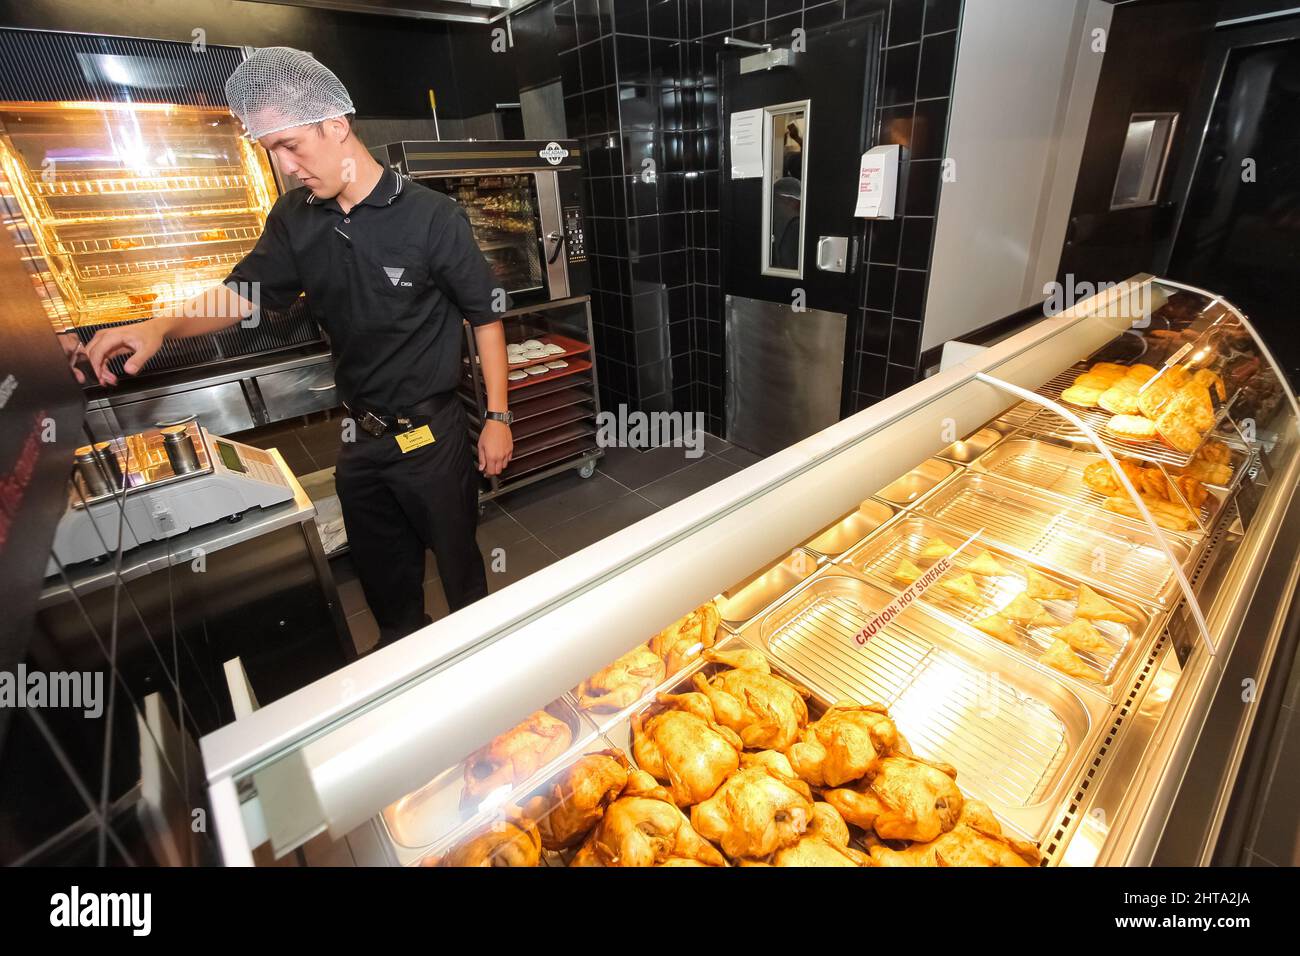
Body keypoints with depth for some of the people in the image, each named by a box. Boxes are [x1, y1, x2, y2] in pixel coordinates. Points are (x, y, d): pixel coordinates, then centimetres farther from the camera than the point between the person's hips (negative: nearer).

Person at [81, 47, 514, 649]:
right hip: (359, 436, 6)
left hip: (430, 435, -5)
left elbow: (486, 316, -10)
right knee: (380, 575, 22)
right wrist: (162, 326, -9)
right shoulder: (295, 218, 3)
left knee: (458, 563, 12)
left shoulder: (430, 217, -14)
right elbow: (245, 292, 9)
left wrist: (498, 417, -11)